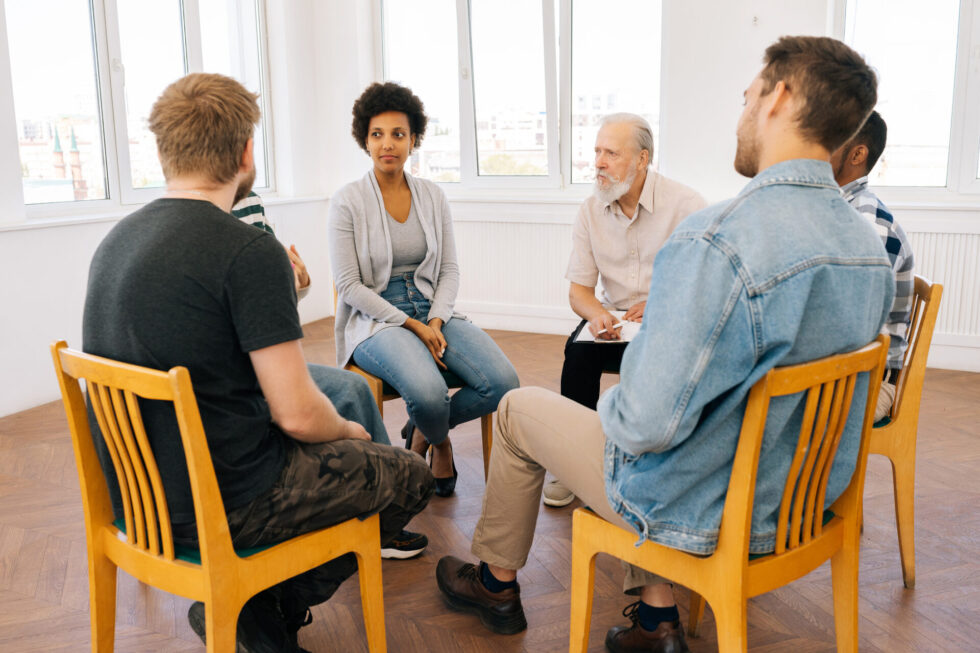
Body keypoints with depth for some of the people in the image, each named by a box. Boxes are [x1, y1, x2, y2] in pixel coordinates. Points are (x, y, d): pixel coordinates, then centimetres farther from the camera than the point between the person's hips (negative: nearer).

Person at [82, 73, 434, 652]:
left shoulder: (117, 240, 3)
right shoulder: (250, 250, -22)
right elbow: (298, 414, -21)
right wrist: (348, 430, 1)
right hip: (226, 506, -8)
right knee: (411, 477, 9)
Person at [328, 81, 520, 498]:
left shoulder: (433, 197, 9)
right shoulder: (348, 202, -4)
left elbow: (449, 270, 9)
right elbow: (350, 287, -8)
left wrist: (436, 322, -10)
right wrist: (412, 325, -15)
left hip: (433, 312, 4)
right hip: (375, 320, -4)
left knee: (503, 383, -18)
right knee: (429, 391, -33)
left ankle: (423, 429, 11)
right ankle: (439, 442, 8)